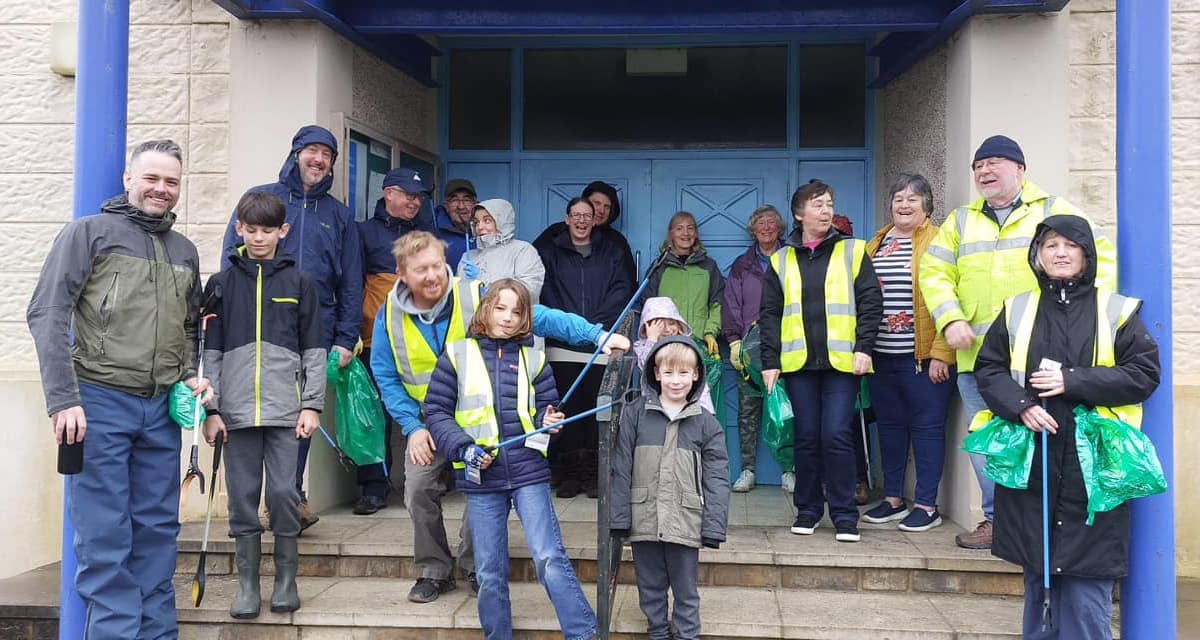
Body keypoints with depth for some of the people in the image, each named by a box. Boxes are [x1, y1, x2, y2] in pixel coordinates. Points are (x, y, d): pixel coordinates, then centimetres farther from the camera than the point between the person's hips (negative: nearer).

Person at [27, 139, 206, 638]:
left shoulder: (184, 251, 15)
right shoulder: (89, 233, 0)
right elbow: (47, 314, -7)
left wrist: (189, 375, 7)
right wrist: (64, 400, -14)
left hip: (162, 410, 5)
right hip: (100, 404, -5)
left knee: (158, 530, 9)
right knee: (105, 536, -2)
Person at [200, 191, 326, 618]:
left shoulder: (299, 283, 6)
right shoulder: (221, 284, 9)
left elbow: (313, 350, 5)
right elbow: (210, 352, 7)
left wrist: (312, 405, -2)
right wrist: (211, 409, 2)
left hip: (285, 410, -1)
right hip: (237, 411, 1)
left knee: (283, 494, -1)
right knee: (243, 499, 5)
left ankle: (286, 578, 14)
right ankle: (247, 584, 15)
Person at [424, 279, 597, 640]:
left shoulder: (533, 359, 9)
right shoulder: (457, 355, 4)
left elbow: (547, 406, 16)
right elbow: (436, 411, 3)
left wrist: (549, 421, -7)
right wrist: (463, 448, -10)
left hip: (529, 473, 0)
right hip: (480, 478, 0)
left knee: (550, 558, -8)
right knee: (489, 573, 8)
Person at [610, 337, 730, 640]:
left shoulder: (706, 423, 1)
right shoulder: (635, 413, 0)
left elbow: (716, 479, 0)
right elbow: (621, 469, 0)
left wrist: (714, 526, -6)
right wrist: (620, 517, -4)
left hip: (685, 523, -1)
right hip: (644, 520, 1)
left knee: (686, 592, 10)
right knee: (650, 588, 15)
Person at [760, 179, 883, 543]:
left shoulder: (852, 251, 6)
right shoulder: (781, 260, 10)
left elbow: (870, 301, 2)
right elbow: (770, 314, 9)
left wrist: (864, 348, -8)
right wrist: (769, 361, 1)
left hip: (842, 361, -2)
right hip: (798, 362, 2)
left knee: (837, 435, -6)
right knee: (806, 437, 6)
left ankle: (844, 515, 4)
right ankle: (807, 510, 18)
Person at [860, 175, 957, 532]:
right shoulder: (875, 245, 14)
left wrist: (940, 353, -17)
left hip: (924, 356, -6)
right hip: (881, 355, 6)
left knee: (926, 427, 2)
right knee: (889, 426, 13)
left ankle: (927, 506, 11)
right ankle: (893, 499, 25)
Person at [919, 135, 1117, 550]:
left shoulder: (1054, 211, 8)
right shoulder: (960, 221, 16)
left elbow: (1101, 257, 6)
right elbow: (935, 274, 9)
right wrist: (951, 321, -6)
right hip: (977, 357, 3)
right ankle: (998, 520, 19)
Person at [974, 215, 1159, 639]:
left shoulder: (1117, 311, 4)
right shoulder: (1016, 311, 10)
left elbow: (1145, 372, -2)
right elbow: (987, 369, 8)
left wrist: (1072, 381, -13)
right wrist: (1020, 405, -11)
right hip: (1030, 462, 2)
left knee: (1087, 570, -2)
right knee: (1037, 568, 10)